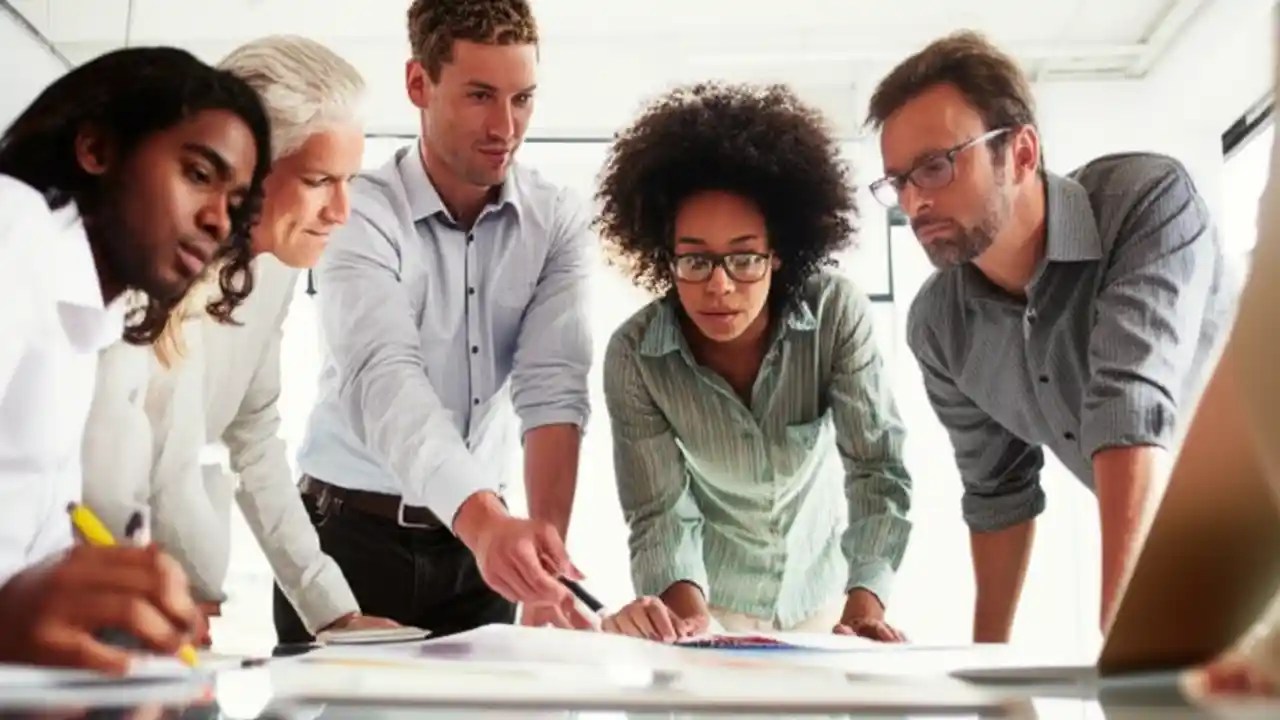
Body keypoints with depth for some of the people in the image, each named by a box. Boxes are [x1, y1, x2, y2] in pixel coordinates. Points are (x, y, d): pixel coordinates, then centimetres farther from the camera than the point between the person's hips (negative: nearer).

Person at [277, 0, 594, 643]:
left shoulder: (557, 222, -5)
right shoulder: (361, 215, -16)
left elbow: (552, 388, -15)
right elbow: (382, 379, -31)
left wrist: (546, 543, -30)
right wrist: (486, 521, -47)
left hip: (478, 536, 3)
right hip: (352, 531, -3)